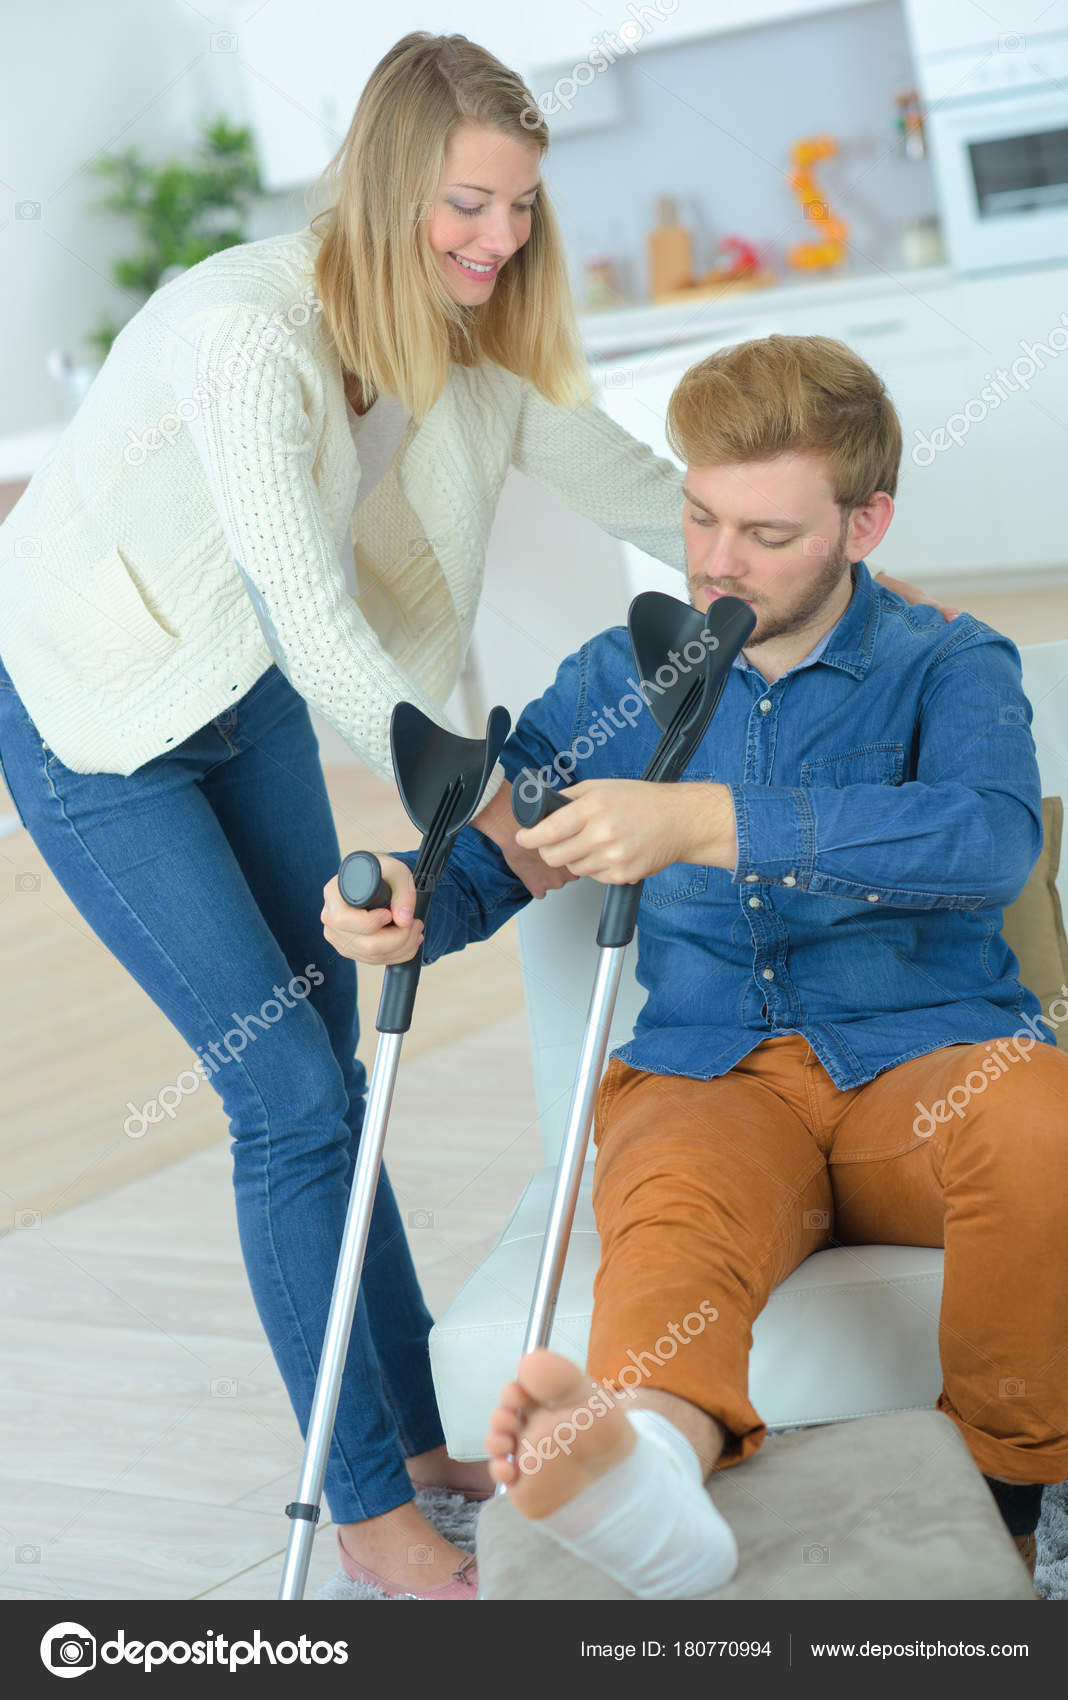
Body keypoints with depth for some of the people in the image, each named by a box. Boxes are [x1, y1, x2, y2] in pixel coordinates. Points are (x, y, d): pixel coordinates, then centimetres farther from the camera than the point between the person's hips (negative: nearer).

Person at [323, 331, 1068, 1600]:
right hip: (710, 1080, 1)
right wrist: (403, 903, -13)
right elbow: (477, 860, 14)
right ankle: (653, 1447, -68)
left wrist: (702, 821, -28)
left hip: (925, 1066, -1)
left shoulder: (950, 667, 6)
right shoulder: (619, 678, 17)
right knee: (670, 1203, -35)